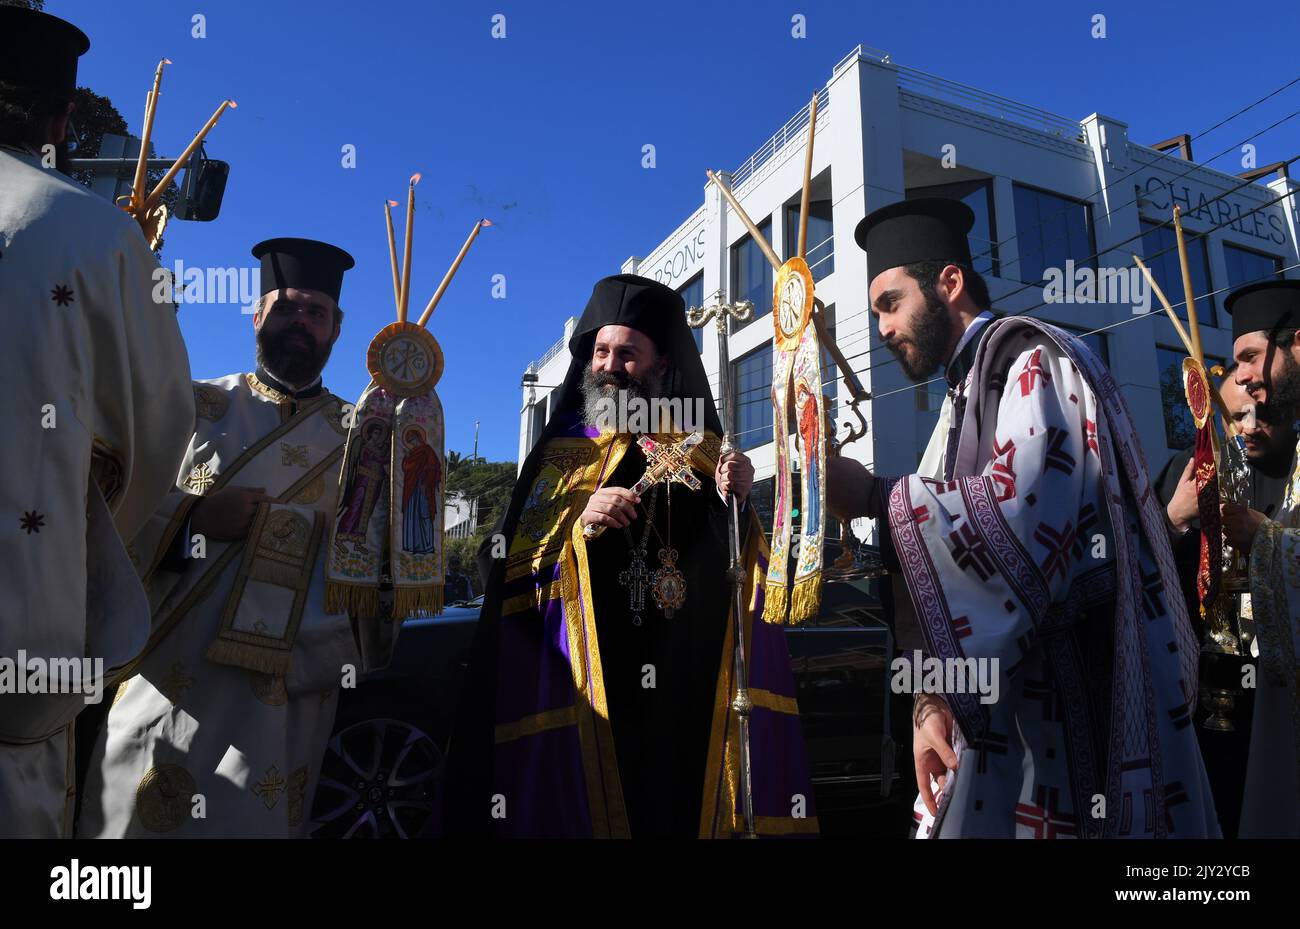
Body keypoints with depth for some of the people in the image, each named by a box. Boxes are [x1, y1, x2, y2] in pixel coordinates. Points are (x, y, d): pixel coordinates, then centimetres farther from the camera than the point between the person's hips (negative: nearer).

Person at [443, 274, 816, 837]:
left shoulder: (701, 447, 9)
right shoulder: (563, 448, 7)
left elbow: (728, 556, 4)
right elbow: (504, 560, -1)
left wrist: (738, 502, -13)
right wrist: (579, 520, -15)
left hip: (685, 677, 1)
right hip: (586, 675, 0)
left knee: (680, 802, 1)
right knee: (585, 797, 0)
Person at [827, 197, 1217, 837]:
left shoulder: (1033, 359, -6)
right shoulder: (964, 398, 17)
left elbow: (1020, 513, -24)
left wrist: (874, 497, -20)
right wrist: (931, 701, 4)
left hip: (1073, 704, -7)